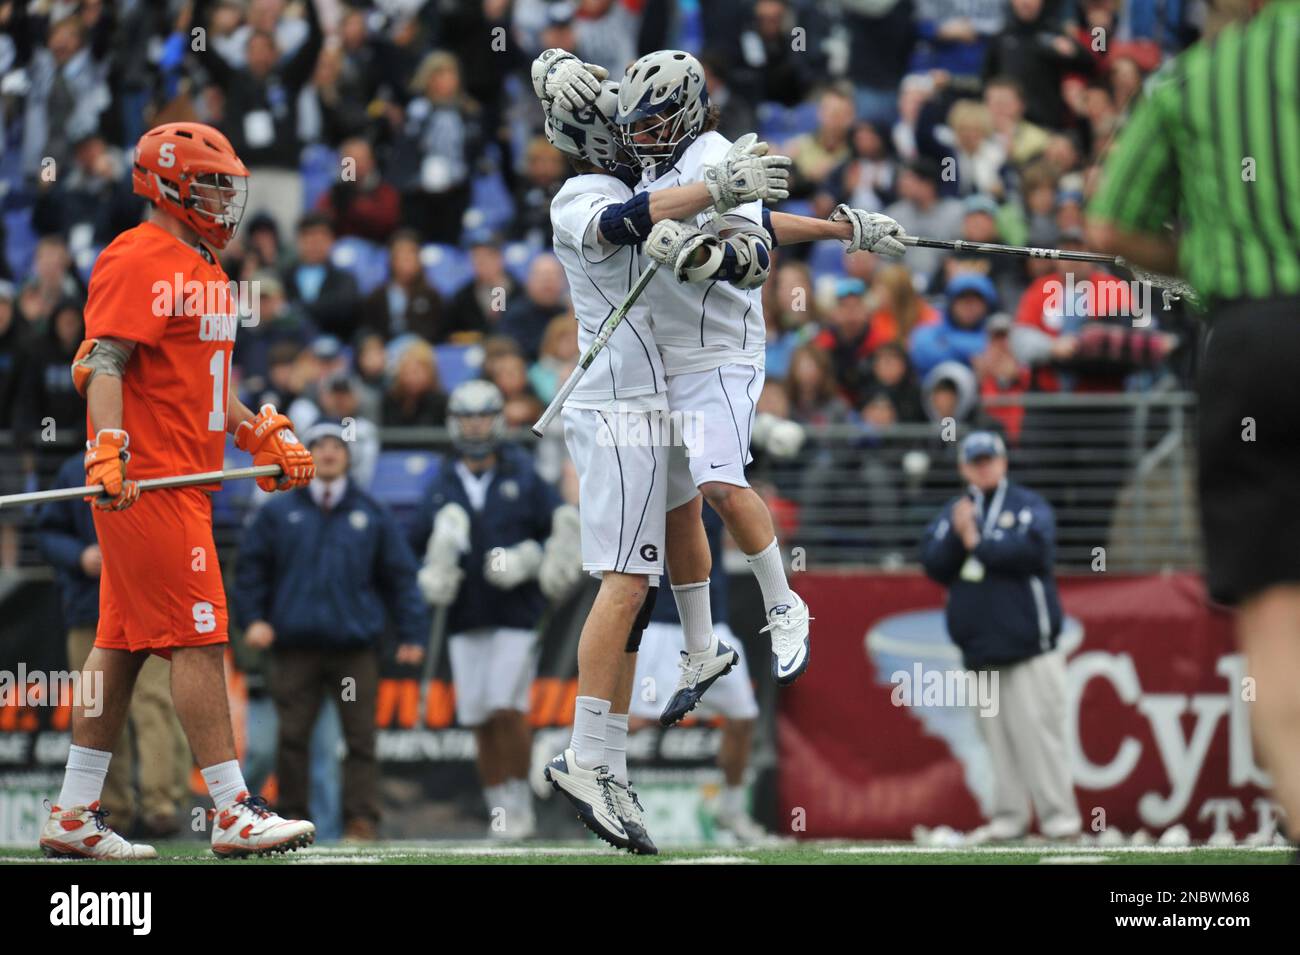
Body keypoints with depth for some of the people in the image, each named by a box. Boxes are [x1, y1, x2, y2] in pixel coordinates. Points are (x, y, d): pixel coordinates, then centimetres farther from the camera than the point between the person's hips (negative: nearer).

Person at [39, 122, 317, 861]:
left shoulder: (204, 269, 21)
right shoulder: (139, 262, -11)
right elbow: (103, 364, -20)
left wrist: (263, 438, 21)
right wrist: (109, 451, -31)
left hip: (185, 482, 10)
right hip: (146, 482, -10)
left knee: (123, 645, 9)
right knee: (201, 639, -10)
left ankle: (75, 816, 12)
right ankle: (234, 812, -10)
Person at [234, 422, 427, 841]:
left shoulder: (372, 515, 11)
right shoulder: (278, 513, 10)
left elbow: (400, 576, 10)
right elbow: (250, 567, 12)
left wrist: (411, 633, 2)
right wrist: (253, 618, -1)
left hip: (356, 646, 0)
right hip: (295, 645, 0)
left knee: (360, 737, -4)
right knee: (292, 736, -2)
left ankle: (362, 819, -4)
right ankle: (292, 818, 5)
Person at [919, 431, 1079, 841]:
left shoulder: (1029, 506, 4)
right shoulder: (951, 513, 17)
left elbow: (1033, 550, -13)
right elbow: (933, 564, 6)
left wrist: (977, 542, -9)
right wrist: (957, 535, -11)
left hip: (1027, 640, -4)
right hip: (980, 647, 4)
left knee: (1039, 729, -10)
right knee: (996, 735, 3)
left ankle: (1059, 817, -10)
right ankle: (1009, 819, 6)